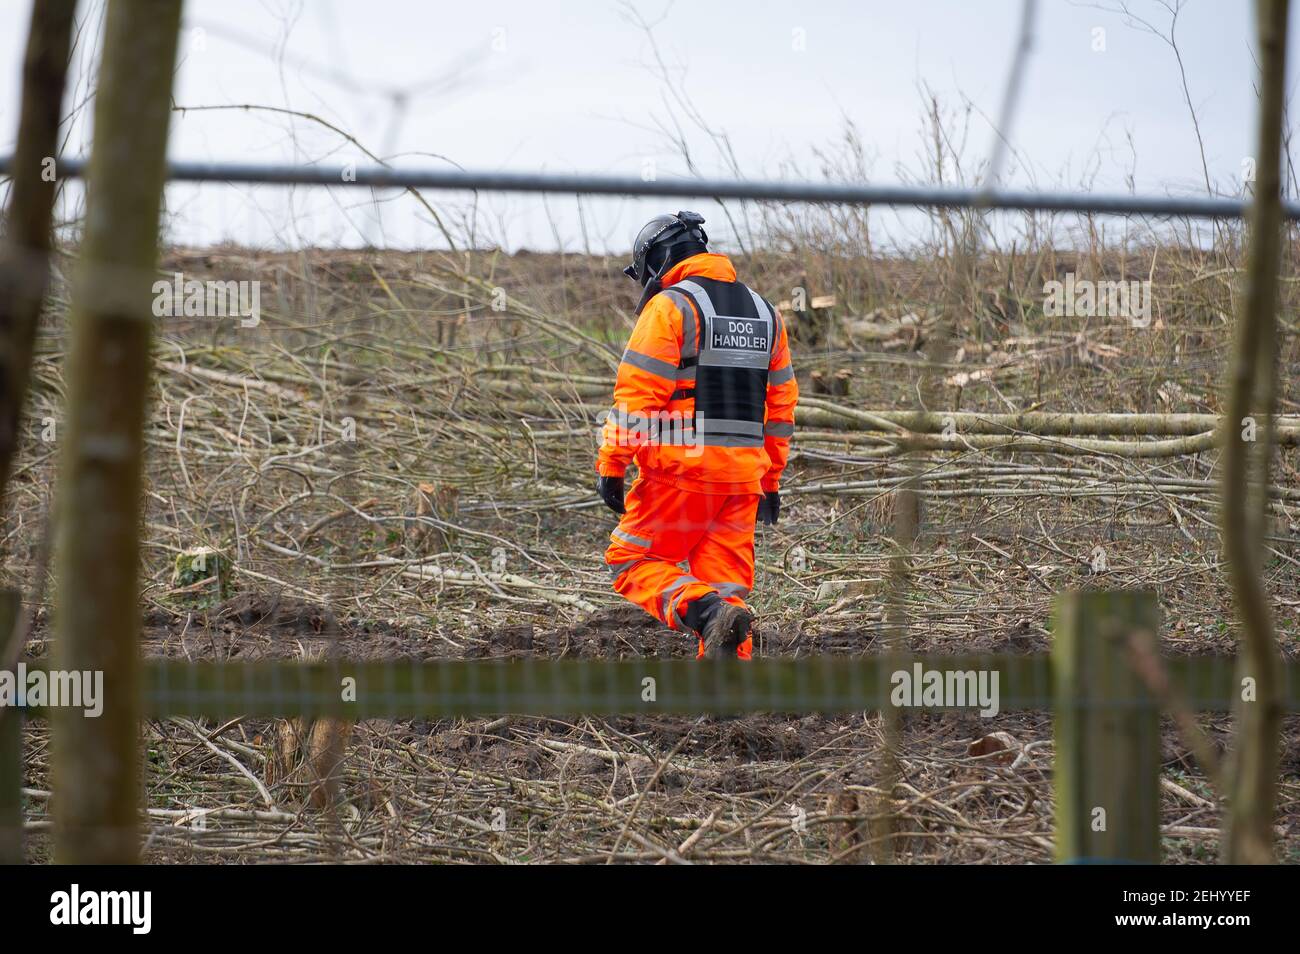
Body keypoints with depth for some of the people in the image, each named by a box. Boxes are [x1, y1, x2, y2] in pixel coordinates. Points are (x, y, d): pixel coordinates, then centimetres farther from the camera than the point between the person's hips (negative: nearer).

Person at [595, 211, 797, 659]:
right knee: (725, 582, 9)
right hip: (743, 474, 6)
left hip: (682, 470, -6)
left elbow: (636, 394, -12)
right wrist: (770, 482, 24)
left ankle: (706, 612, -22)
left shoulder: (670, 307, -6)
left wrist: (610, 466, -8)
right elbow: (781, 404, 20)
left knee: (632, 561, 3)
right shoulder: (764, 313, 17)